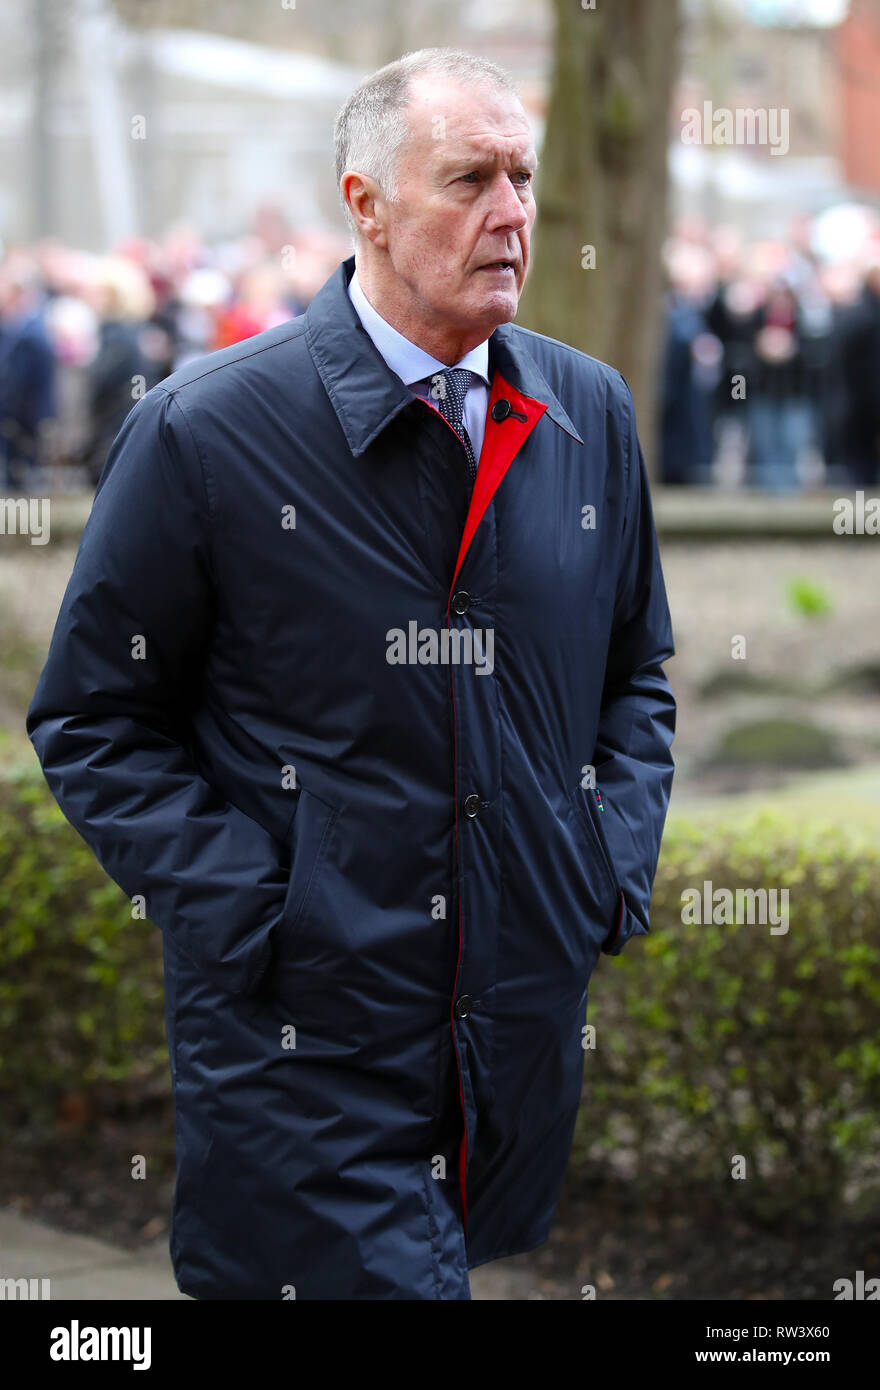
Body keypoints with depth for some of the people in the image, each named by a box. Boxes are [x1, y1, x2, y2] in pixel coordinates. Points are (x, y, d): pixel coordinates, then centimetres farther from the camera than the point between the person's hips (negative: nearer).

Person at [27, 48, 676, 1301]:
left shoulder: (591, 414, 7)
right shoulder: (205, 432, -8)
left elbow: (637, 672, 20)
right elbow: (92, 718, -3)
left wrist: (618, 864, 5)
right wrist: (245, 912, -12)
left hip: (533, 1021, 5)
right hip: (305, 1043, -5)